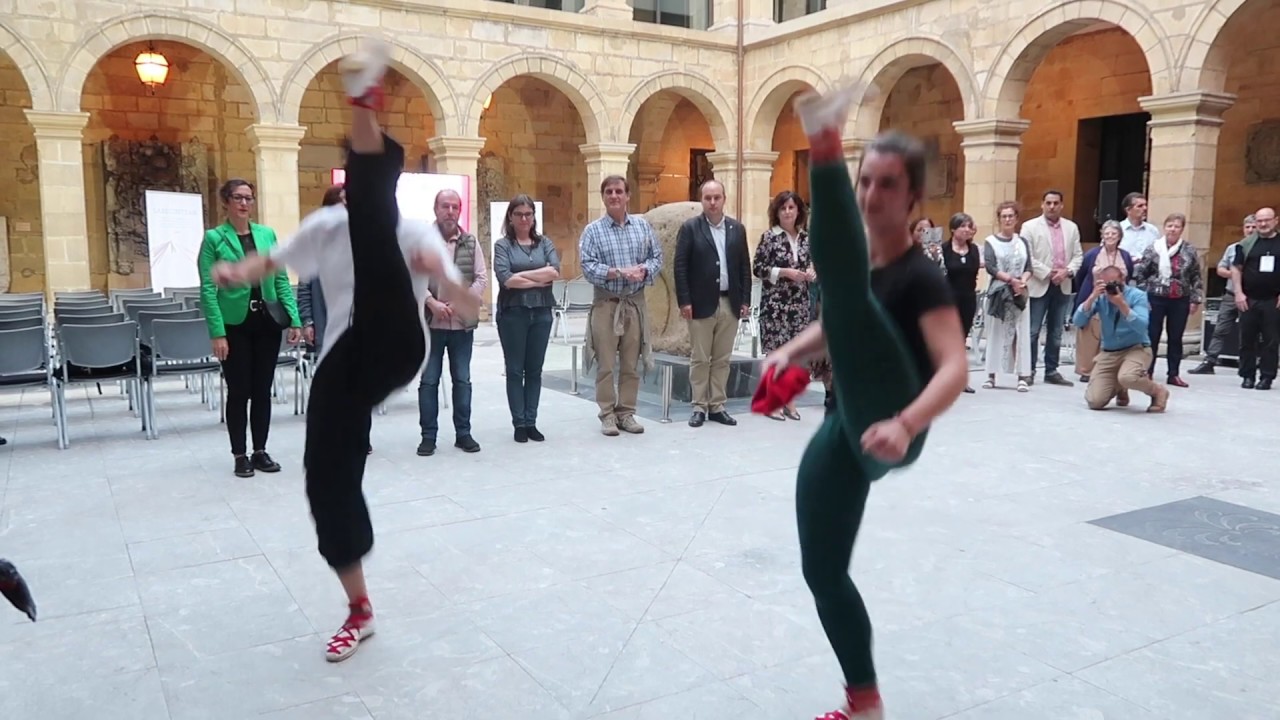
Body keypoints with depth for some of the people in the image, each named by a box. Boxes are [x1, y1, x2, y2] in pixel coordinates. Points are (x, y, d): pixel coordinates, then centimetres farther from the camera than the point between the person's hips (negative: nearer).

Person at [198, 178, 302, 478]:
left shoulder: (267, 234, 8)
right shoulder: (214, 238, -4)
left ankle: (261, 451, 20)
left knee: (263, 390, 9)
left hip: (268, 322, 3)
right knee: (239, 392, 3)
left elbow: (282, 280, 7)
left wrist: (294, 319, -1)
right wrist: (217, 333, -15)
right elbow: (208, 289, -8)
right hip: (235, 325, -3)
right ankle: (240, 455, 15)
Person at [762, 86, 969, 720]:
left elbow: (954, 367, -23)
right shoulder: (863, 261, 13)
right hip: (844, 429, 8)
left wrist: (907, 425, -41)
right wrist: (792, 352, 9)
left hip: (884, 430, -8)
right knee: (822, 570, 13)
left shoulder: (921, 275, -10)